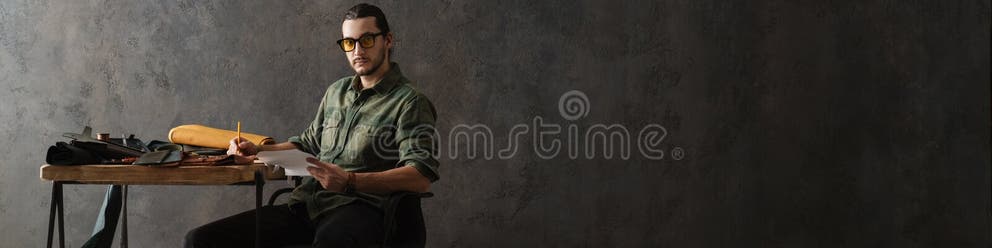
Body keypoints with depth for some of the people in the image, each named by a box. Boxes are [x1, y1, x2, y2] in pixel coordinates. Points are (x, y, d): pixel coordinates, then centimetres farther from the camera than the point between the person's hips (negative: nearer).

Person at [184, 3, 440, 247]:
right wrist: (257, 151, 21)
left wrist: (350, 182, -25)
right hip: (305, 204, 7)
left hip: (358, 207, -7)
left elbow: (421, 178, -14)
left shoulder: (409, 102, 0)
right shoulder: (336, 92, 23)